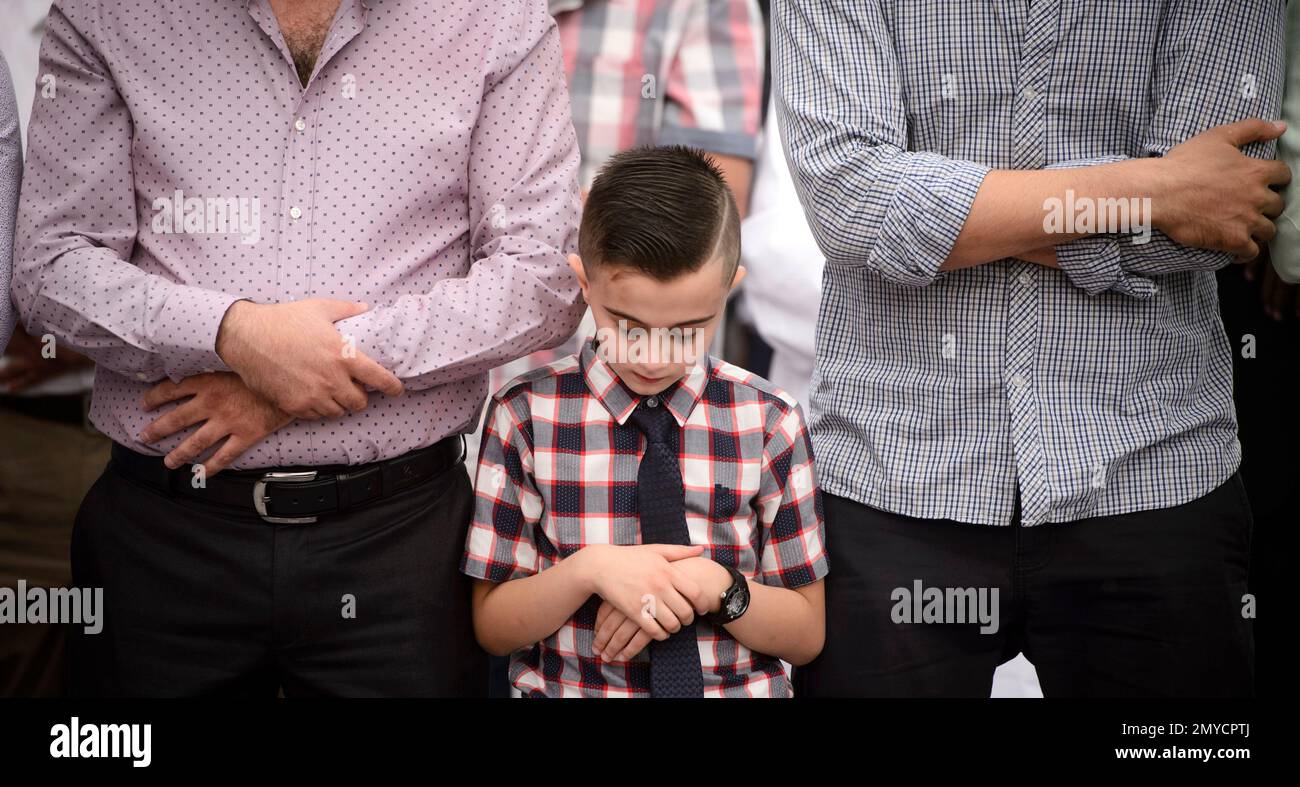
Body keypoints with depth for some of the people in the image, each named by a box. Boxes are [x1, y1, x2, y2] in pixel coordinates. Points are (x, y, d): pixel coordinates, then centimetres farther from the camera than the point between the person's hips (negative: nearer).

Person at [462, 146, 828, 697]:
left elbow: (805, 636, 6)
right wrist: (590, 570, -14)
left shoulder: (769, 422, 0)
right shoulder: (527, 415, -2)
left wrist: (715, 587, -12)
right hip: (572, 687, -2)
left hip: (740, 687, 2)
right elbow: (493, 626, 2)